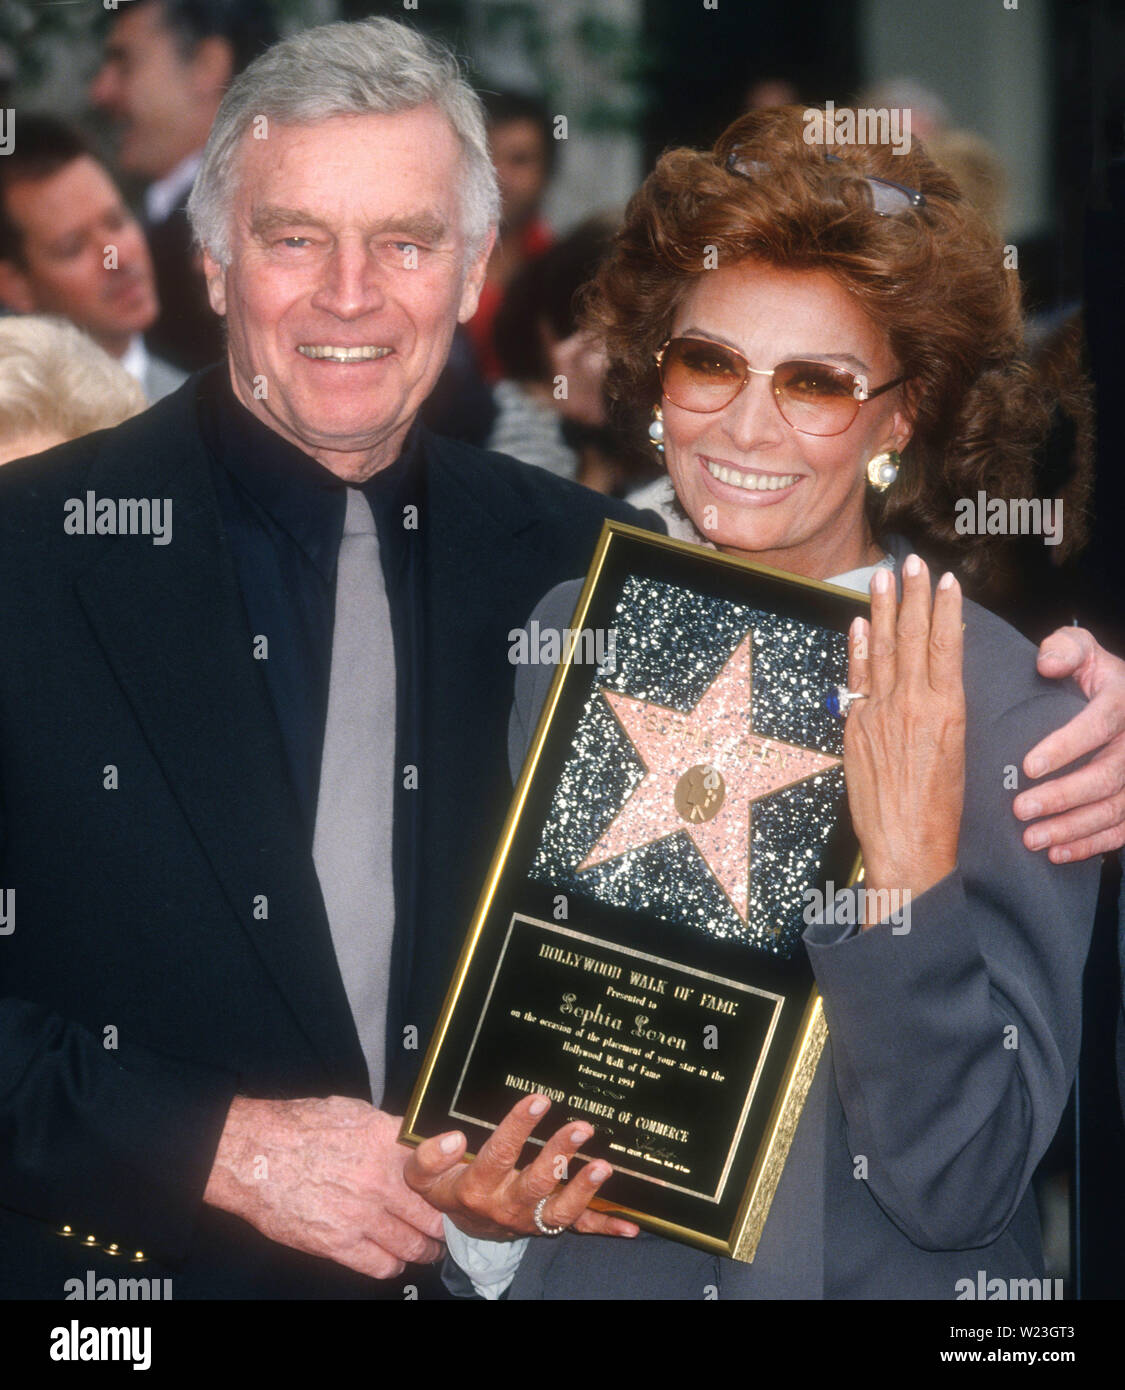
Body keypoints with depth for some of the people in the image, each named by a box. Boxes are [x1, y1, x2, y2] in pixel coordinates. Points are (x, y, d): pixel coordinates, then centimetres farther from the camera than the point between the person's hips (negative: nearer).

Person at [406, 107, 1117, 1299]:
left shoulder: (1014, 715, -9)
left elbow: (955, 1189, -13)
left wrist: (910, 873, -23)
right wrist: (478, 1193, -5)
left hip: (876, 1285, -3)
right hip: (582, 1268, 3)